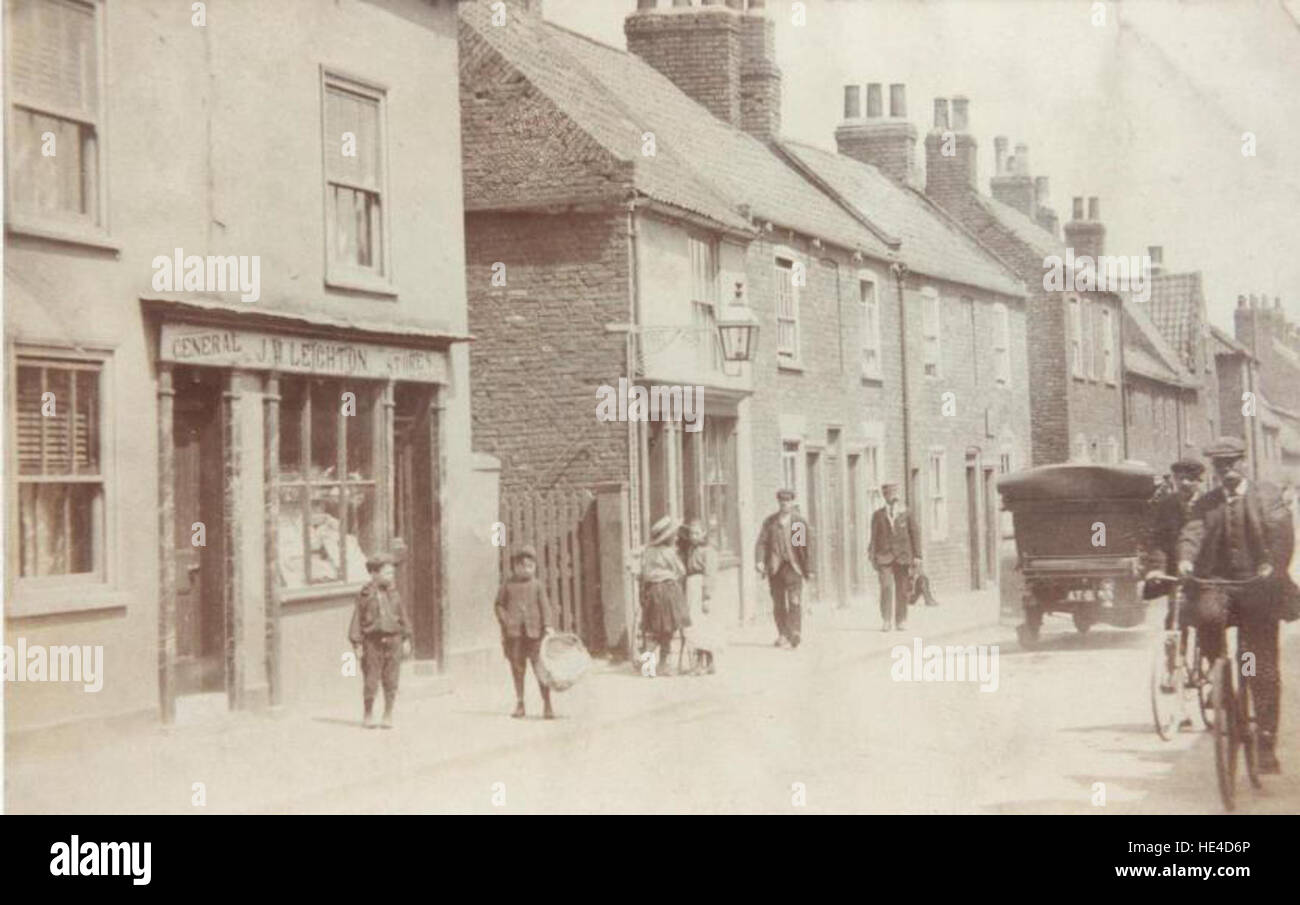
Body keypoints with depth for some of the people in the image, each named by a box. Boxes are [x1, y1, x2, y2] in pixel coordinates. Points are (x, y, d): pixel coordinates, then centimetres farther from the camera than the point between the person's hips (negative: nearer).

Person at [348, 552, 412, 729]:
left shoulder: (394, 593, 7)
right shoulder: (366, 594, -4)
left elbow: (403, 616, 13)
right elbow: (357, 619, -2)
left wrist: (406, 639, 9)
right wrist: (357, 643, -6)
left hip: (393, 640, 3)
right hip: (373, 641, -3)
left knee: (391, 681, 4)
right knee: (370, 682, 1)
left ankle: (388, 716, 15)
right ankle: (368, 715, 17)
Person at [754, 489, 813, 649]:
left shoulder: (799, 522, 3)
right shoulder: (769, 522, 9)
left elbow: (807, 546, 2)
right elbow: (761, 542, 3)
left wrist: (808, 570, -1)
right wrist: (759, 561, -14)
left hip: (793, 567, -3)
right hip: (775, 568, 3)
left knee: (794, 602, -12)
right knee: (778, 604, 6)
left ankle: (794, 636, -13)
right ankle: (782, 634, 17)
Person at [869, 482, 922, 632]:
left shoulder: (907, 513, 9)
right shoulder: (878, 515, 10)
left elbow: (915, 535, 8)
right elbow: (874, 537, 11)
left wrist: (917, 556, 1)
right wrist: (872, 556, 4)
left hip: (902, 556, 0)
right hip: (884, 556, 0)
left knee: (902, 589, 0)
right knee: (886, 588, -12)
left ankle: (900, 621, 8)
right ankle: (885, 621, -12)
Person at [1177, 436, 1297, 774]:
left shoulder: (1267, 496, 7)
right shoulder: (1205, 504, 13)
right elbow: (1192, 532, -4)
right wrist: (1185, 559, -26)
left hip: (1258, 587, -1)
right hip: (1217, 582, 1)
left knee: (1264, 668, -2)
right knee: (1208, 616, -35)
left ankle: (1267, 743, 6)